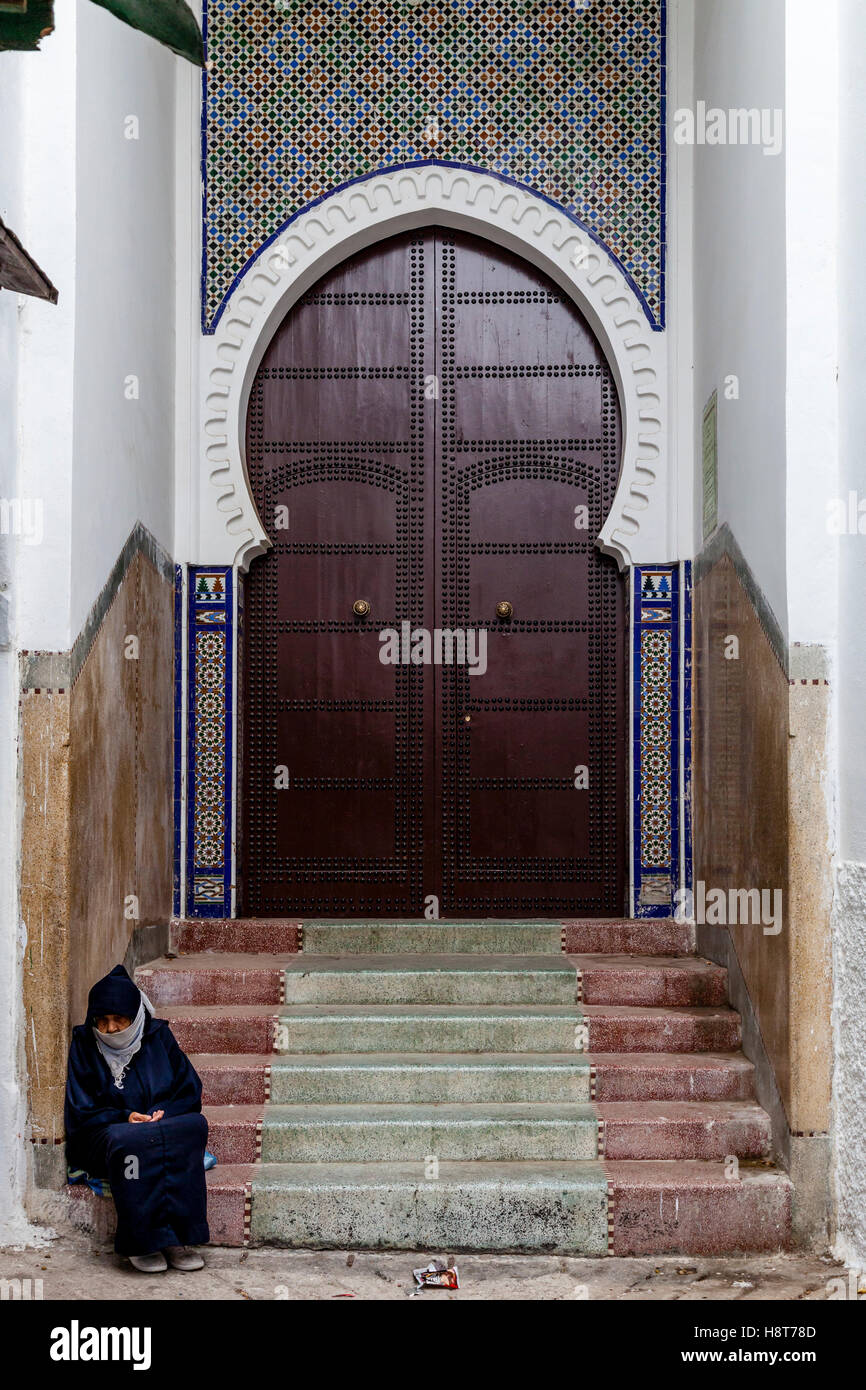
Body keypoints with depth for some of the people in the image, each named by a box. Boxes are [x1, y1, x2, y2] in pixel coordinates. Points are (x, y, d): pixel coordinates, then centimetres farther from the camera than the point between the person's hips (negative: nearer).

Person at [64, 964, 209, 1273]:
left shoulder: (157, 1035, 5)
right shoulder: (84, 1044, 0)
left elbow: (190, 1091, 6)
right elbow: (80, 1113, -2)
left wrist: (162, 1114, -14)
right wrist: (124, 1118, -18)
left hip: (163, 1125, 2)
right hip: (102, 1137, -2)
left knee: (194, 1125, -31)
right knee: (125, 1139, -39)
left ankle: (176, 1238, -30)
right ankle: (143, 1242, -33)